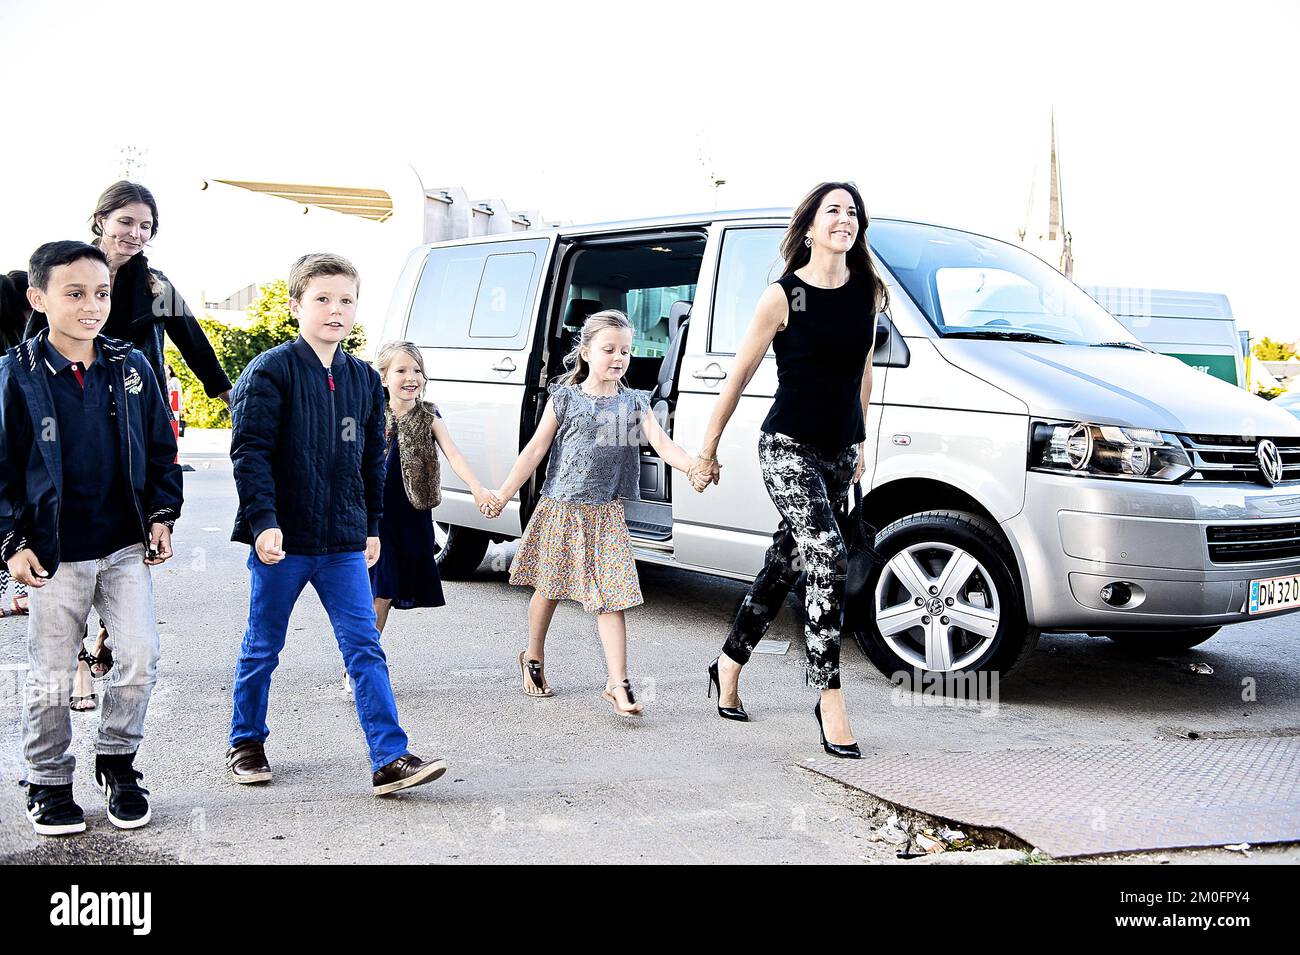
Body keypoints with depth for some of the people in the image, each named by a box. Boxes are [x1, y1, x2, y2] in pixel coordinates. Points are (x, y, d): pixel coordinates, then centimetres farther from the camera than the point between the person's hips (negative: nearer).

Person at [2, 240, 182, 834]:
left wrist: (161, 515, 4)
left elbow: (159, 450, 10)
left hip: (126, 545, 2)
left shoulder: (131, 367, 3)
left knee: (140, 656, 0)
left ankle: (117, 761, 22)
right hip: (55, 552, -2)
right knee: (51, 676, 8)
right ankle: (48, 783, 26)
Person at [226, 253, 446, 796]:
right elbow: (249, 451, -13)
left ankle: (390, 759, 1)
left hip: (344, 542, 4)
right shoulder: (270, 371, -8)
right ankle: (245, 742, 31)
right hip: (282, 539, -4)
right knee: (262, 648, 12)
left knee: (364, 648, 0)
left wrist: (372, 525, 16)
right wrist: (263, 520, -21)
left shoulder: (364, 379, 9)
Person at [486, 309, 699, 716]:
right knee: (548, 587, 13)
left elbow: (662, 444, -6)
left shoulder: (634, 402, 6)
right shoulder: (564, 398, 0)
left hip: (607, 513, 1)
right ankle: (533, 658, 35)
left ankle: (617, 683, -3)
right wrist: (503, 495, -2)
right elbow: (536, 450, 1)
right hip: (561, 508, -1)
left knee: (611, 597, -5)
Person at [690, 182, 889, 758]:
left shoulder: (868, 293, 5)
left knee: (783, 565, 14)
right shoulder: (783, 296, -9)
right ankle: (830, 699, -12)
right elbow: (738, 378, -3)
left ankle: (729, 666, 32)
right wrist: (708, 451, 1)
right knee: (828, 558, -19)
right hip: (787, 447, -6)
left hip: (839, 452, 6)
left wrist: (860, 440, 22)